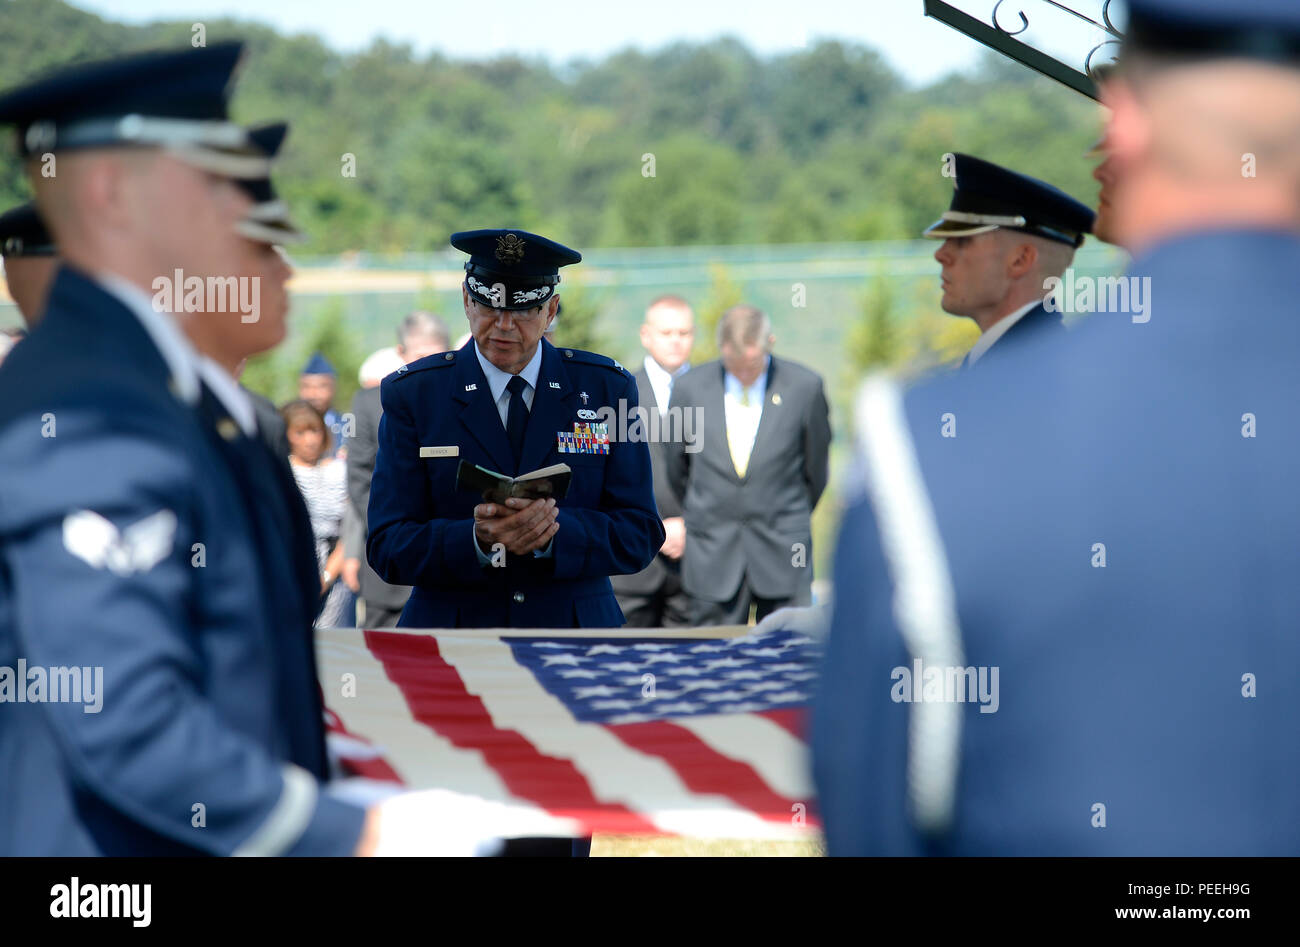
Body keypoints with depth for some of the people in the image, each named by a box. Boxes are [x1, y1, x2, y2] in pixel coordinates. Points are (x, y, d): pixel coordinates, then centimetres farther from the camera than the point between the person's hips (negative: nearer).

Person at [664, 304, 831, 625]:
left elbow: (816, 466, 9)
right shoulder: (689, 388, -2)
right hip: (713, 552, 1)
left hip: (782, 551, -1)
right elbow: (676, 467, 14)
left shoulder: (804, 387, -5)